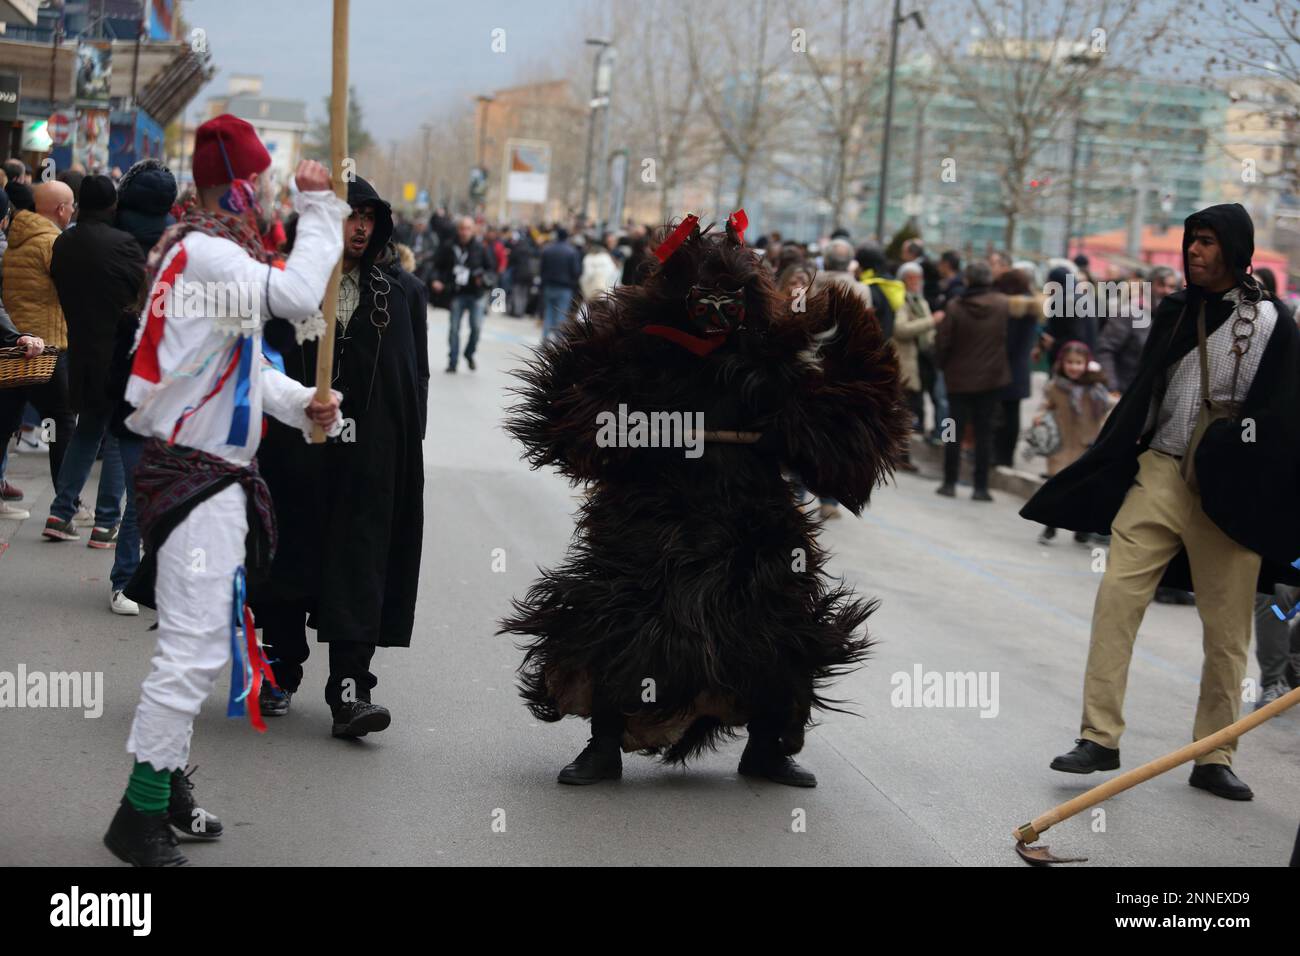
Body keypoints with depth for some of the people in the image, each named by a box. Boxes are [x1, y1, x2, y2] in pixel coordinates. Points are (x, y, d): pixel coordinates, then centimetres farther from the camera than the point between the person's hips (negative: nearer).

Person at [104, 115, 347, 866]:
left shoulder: (220, 252, 16)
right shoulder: (203, 252, -17)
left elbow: (242, 362, 19)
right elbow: (298, 296, -27)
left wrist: (301, 401, 3)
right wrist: (320, 208, -15)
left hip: (213, 473, 11)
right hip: (193, 475, -11)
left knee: (205, 640, 19)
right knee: (195, 643, -10)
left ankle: (167, 783, 31)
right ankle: (140, 817, -3)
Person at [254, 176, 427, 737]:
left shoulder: (403, 292, 8)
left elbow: (417, 376, 9)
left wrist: (407, 446, 1)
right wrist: (258, 431, -7)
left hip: (371, 455, 0)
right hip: (294, 447, 0)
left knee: (359, 567, -6)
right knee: (290, 559, 10)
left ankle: (349, 690, -8)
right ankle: (281, 676, 25)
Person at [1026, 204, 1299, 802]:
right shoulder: (1173, 313, 11)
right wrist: (1110, 469, 11)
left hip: (1228, 492, -3)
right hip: (1159, 475, 3)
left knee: (1227, 631, 3)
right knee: (1116, 596, -9)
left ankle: (1213, 758, 14)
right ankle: (1099, 738, -5)